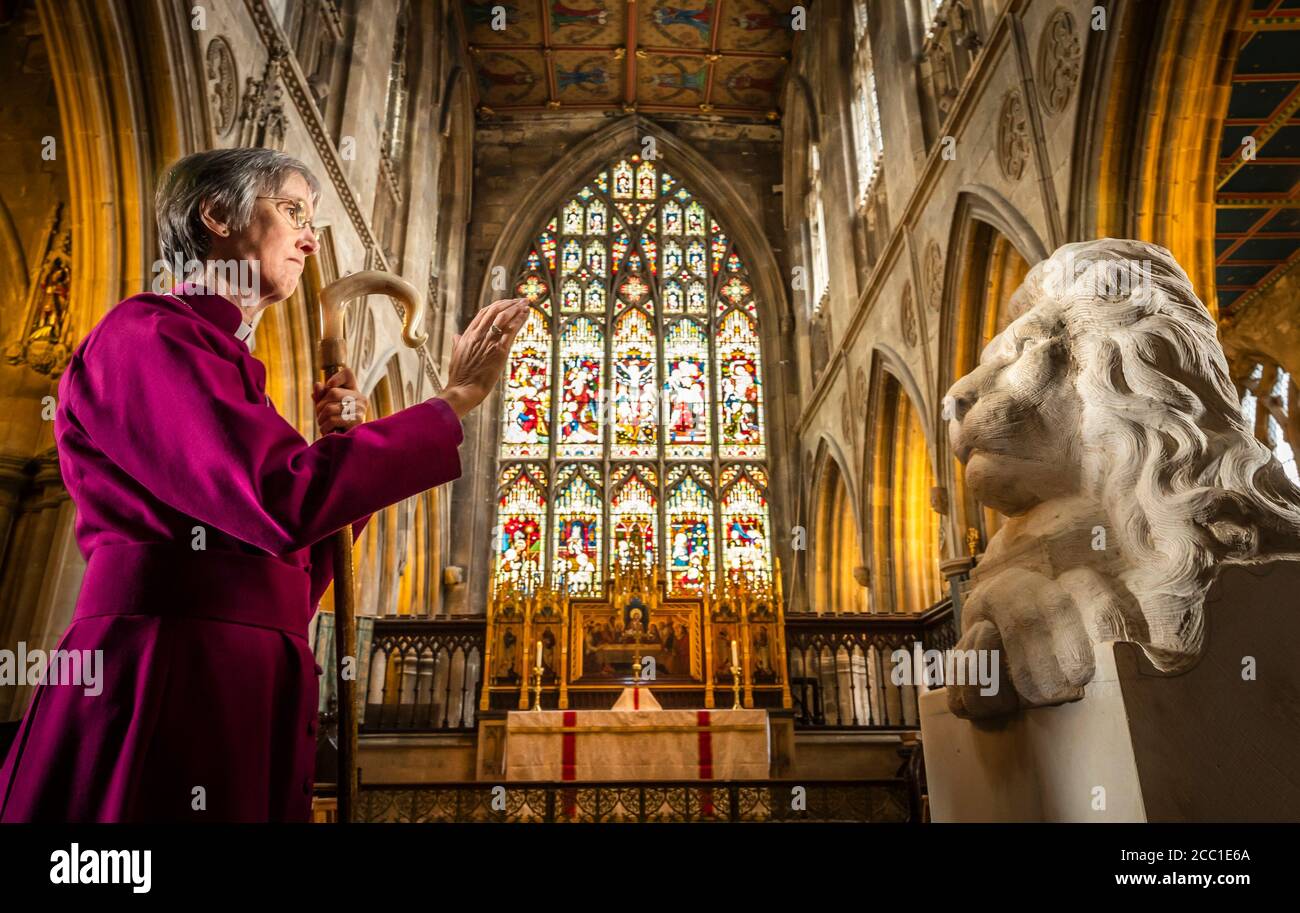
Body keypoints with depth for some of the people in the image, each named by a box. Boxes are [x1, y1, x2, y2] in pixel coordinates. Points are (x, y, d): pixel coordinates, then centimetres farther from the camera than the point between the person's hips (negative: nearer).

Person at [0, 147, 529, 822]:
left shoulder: (230, 365, 19)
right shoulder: (147, 333, -7)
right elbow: (284, 500, -23)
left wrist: (337, 445, 2)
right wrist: (455, 399, -15)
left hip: (252, 686, 9)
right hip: (161, 683, -8)